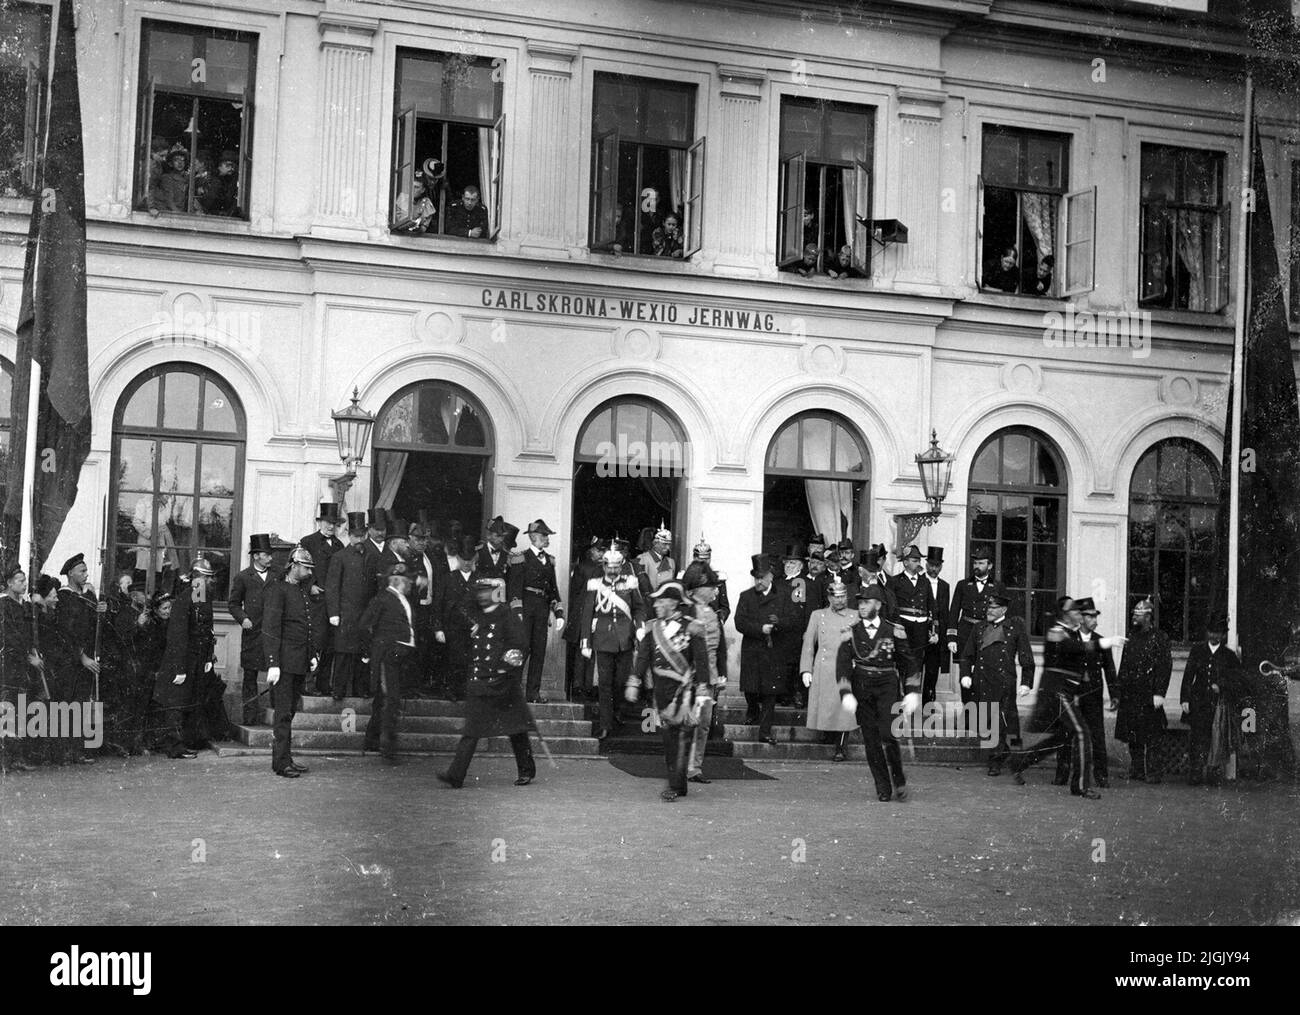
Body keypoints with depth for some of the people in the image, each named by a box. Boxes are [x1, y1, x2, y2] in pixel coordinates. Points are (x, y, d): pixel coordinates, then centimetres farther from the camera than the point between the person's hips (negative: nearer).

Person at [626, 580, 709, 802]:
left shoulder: (691, 629, -6)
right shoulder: (653, 628, 8)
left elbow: (701, 662, -6)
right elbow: (643, 656, 12)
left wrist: (702, 692, -9)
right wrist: (634, 683, 7)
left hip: (683, 690, -5)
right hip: (661, 690, 5)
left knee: (681, 737, -9)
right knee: (668, 736, 8)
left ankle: (675, 787, -9)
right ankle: (679, 785, 18)